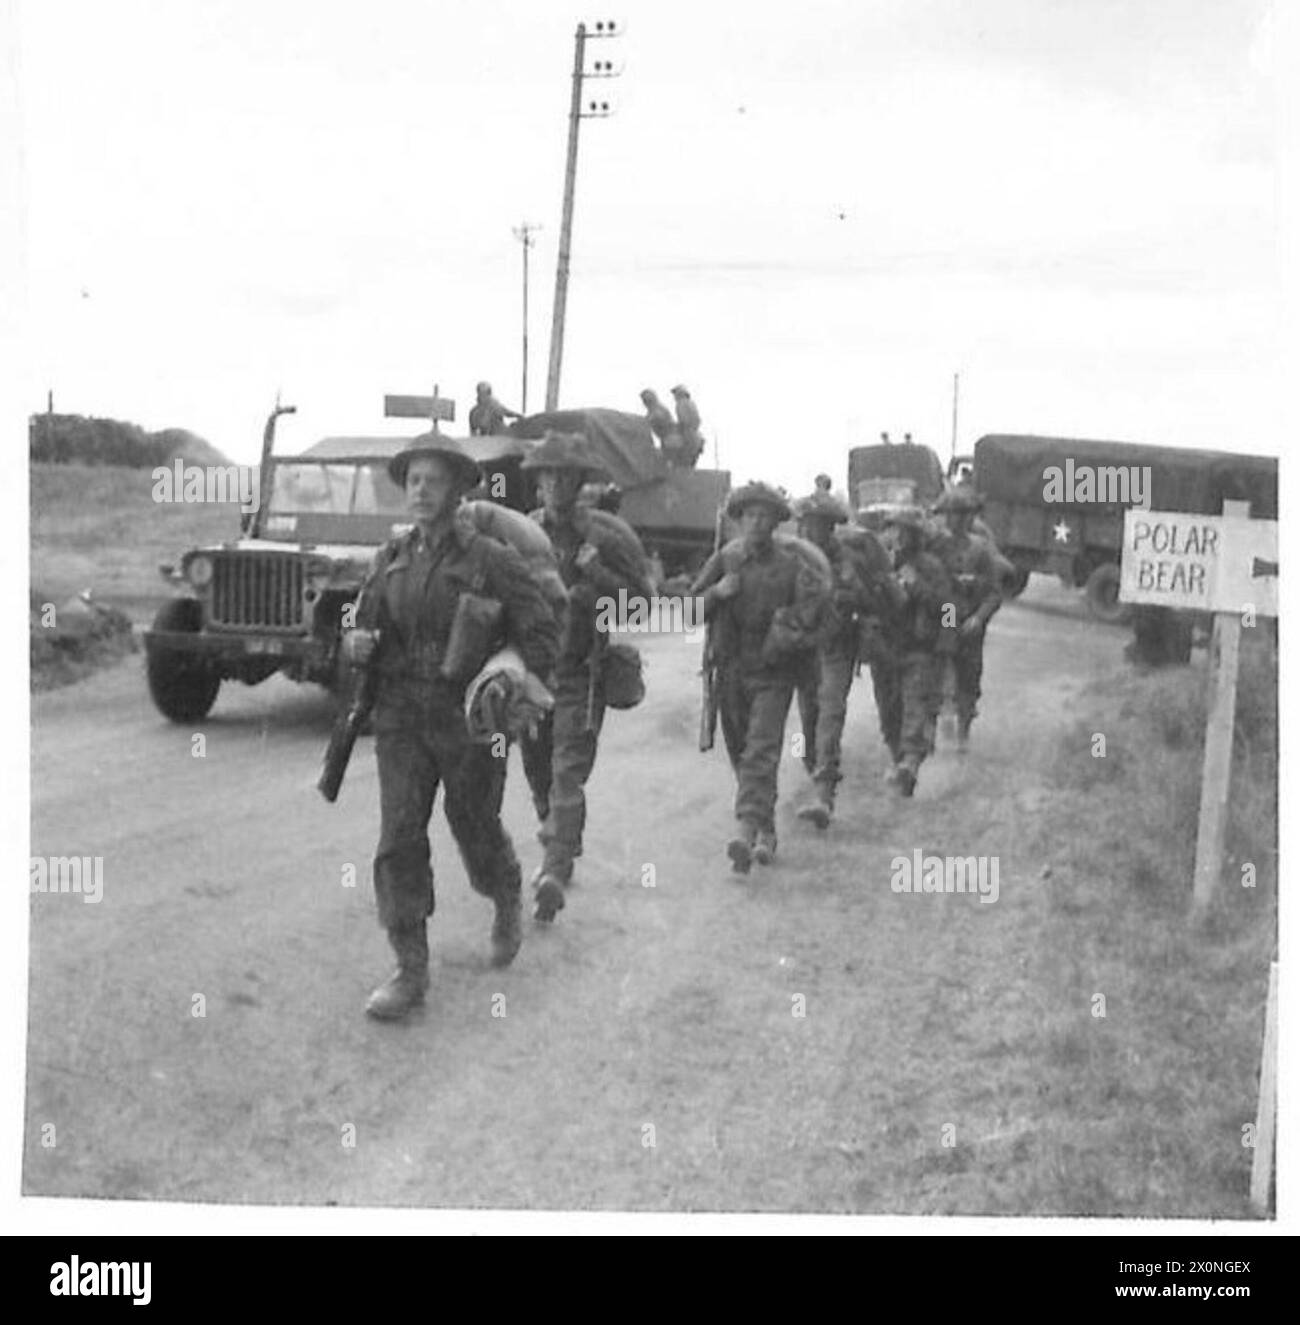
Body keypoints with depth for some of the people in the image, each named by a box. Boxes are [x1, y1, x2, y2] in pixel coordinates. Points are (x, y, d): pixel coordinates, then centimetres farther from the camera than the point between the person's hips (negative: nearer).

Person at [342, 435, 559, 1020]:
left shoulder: (491, 559, -8)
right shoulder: (391, 559, 6)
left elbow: (541, 633, -7)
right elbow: (366, 627, 14)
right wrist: (356, 643, -9)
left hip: (469, 717, -3)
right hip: (401, 716, 3)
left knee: (476, 828, 11)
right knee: (400, 837, -6)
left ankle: (507, 906, 44)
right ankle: (410, 971, 0)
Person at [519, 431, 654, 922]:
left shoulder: (607, 536, -5)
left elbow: (642, 602, -4)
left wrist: (597, 574, -18)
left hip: (581, 672, -4)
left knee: (568, 773, -12)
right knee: (539, 771, 14)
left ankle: (555, 872, -15)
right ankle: (563, 850, 37)